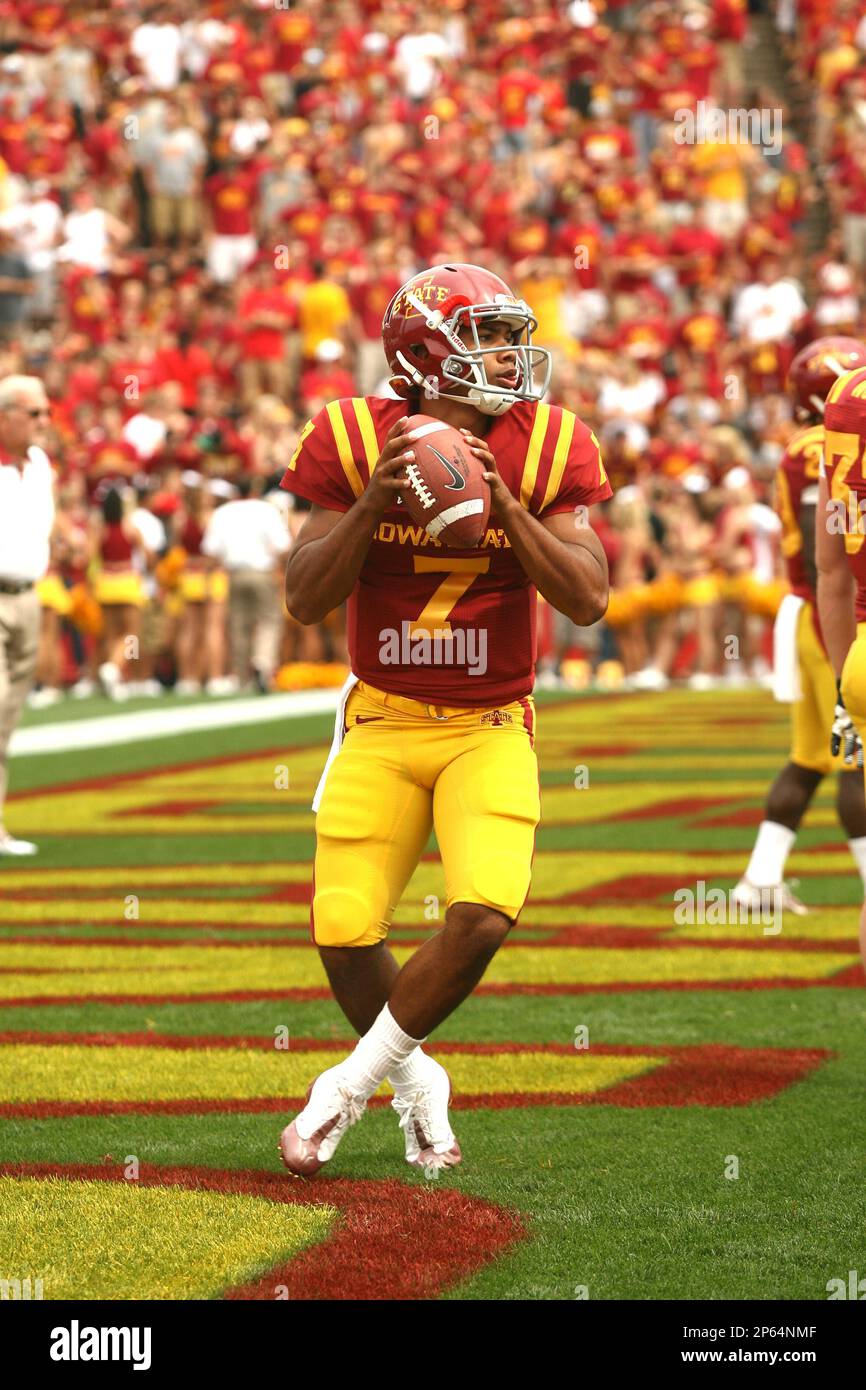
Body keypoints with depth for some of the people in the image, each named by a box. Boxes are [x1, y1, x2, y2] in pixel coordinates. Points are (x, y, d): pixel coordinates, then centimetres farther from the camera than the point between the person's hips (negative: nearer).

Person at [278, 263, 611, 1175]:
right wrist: (373, 500, -21)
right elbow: (305, 601, -7)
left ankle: (350, 1084, 1)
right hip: (381, 723, 0)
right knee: (345, 933, -7)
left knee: (483, 916, -21)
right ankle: (415, 1083, 24)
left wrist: (502, 505, -20)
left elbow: (588, 601, -10)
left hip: (490, 727, 0)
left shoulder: (543, 449, -5)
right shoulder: (355, 442, -7)